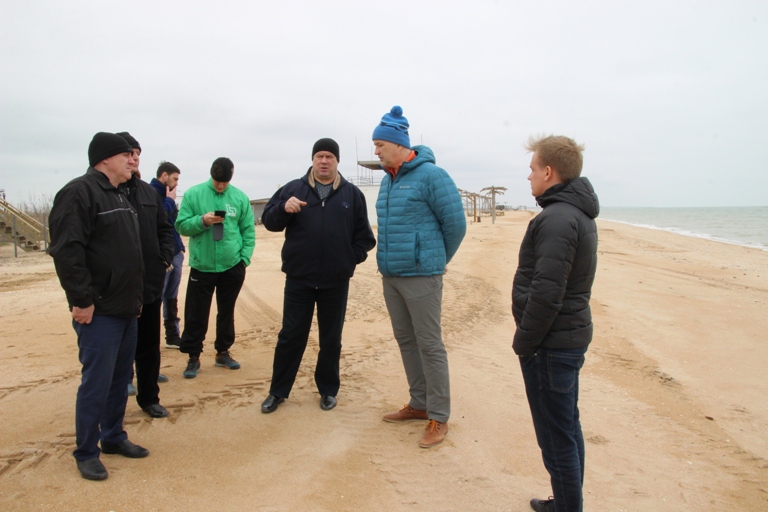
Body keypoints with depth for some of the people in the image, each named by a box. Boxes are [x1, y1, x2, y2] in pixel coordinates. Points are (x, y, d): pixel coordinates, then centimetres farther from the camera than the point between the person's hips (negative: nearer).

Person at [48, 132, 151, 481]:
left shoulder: (119, 195, 16)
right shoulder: (79, 192, -13)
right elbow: (66, 250, -21)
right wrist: (81, 300, -21)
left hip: (126, 308, 9)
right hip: (99, 311, -9)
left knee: (121, 378, 15)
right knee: (96, 381, -2)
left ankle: (113, 436, 29)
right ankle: (86, 452, 13)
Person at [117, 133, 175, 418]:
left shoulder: (148, 191, 11)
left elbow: (164, 229, 17)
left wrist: (165, 260, 5)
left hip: (151, 282, 6)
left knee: (149, 344, 15)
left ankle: (149, 397, 29)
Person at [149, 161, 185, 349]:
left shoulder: (164, 194, 16)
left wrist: (180, 247, 13)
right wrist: (170, 200, -10)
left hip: (174, 254, 9)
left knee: (171, 298, 14)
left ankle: (173, 336, 23)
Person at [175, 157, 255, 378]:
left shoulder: (240, 198, 1)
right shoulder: (193, 194, -2)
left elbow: (248, 231, 5)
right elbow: (181, 225, -3)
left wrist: (244, 258, -3)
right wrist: (202, 220, -20)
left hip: (232, 267, 2)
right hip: (202, 266, -1)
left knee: (227, 312, 14)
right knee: (196, 315, 3)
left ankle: (223, 352, 29)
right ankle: (193, 357, 17)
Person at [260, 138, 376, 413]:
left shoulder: (352, 194, 6)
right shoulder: (293, 189, 5)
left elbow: (364, 235, 9)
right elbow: (269, 220, 1)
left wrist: (352, 258, -2)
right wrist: (284, 208, -18)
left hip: (336, 282, 1)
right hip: (298, 279, 0)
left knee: (331, 339, 11)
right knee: (290, 336, 7)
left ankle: (328, 390, 27)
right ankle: (278, 391, 20)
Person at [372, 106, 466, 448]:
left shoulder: (430, 175, -12)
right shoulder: (388, 180, 12)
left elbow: (455, 223, -9)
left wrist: (437, 261, 3)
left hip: (420, 277, -8)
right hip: (390, 276, 8)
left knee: (429, 346, -2)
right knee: (406, 341, 15)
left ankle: (439, 417, 10)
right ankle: (419, 404, 29)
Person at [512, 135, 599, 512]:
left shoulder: (557, 219, -20)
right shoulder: (579, 214, 12)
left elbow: (546, 293, -26)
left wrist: (523, 342, -15)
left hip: (550, 346, -10)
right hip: (571, 338, 11)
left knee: (557, 438, 1)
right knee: (568, 430, 20)